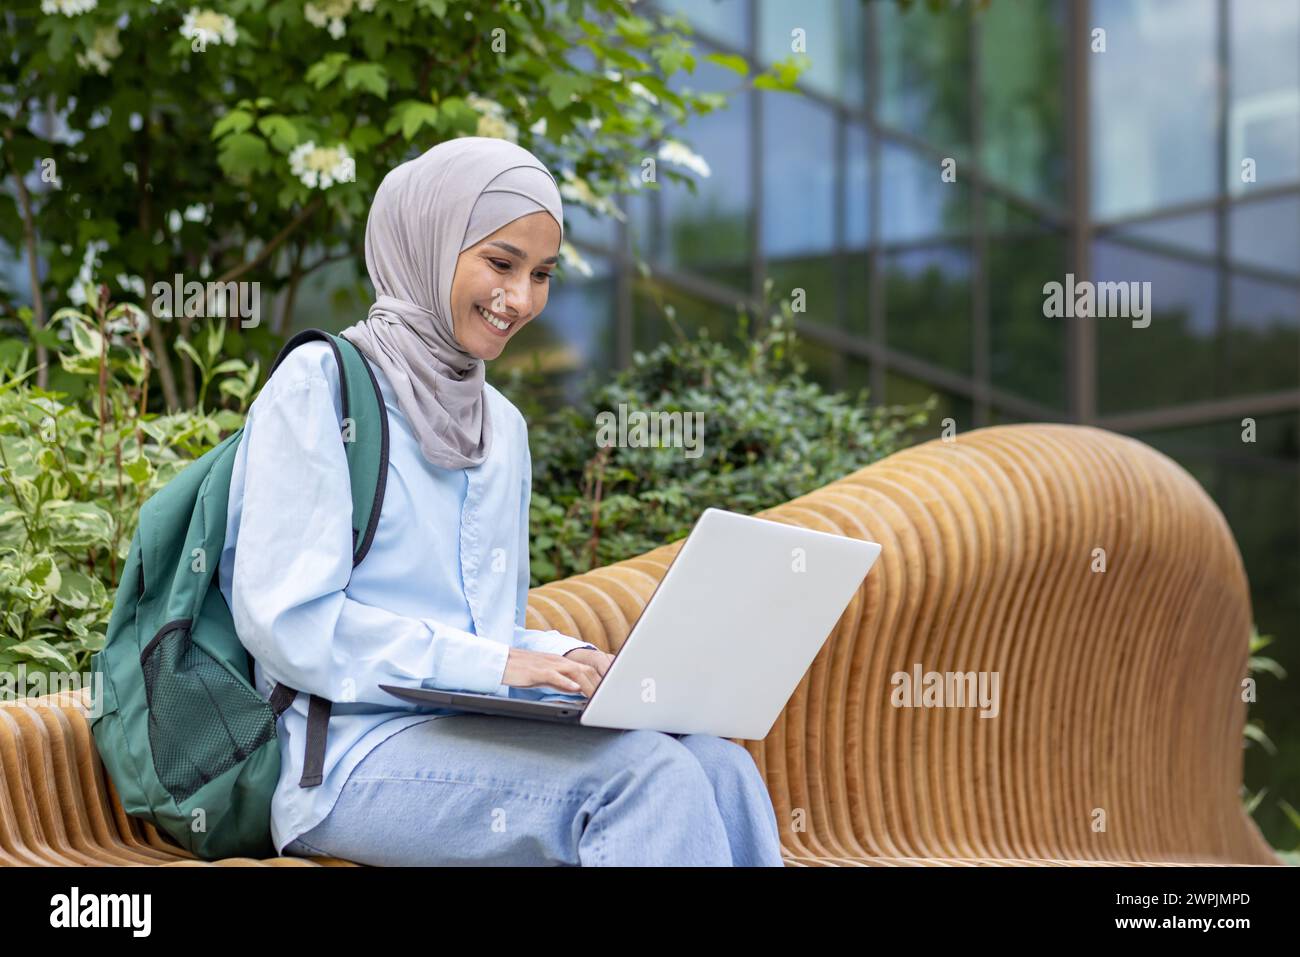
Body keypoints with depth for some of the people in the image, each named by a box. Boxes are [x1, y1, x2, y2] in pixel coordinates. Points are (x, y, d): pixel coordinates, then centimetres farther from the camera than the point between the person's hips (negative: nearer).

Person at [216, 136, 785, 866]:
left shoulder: (501, 425, 20)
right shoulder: (319, 386, -3)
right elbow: (287, 620, -12)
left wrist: (567, 660, 0)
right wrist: (492, 665, -18)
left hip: (479, 735, 7)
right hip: (354, 757, -7)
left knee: (721, 768, -22)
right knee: (642, 772, -30)